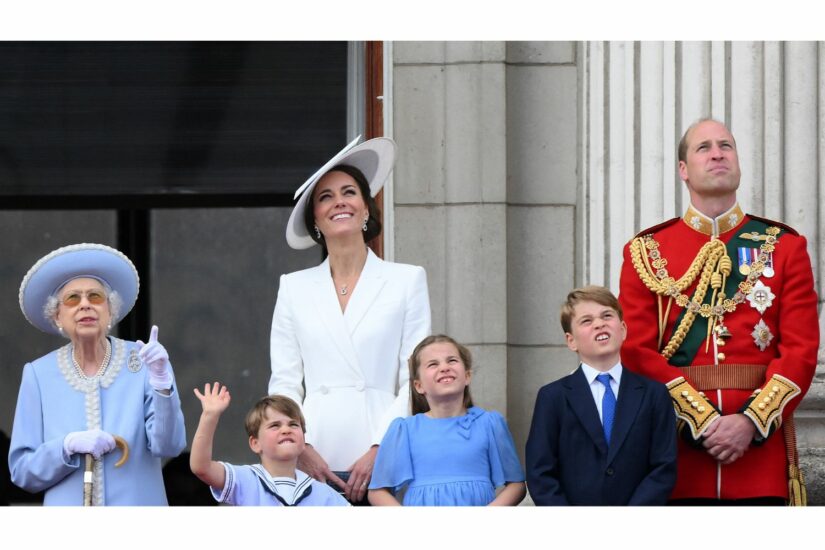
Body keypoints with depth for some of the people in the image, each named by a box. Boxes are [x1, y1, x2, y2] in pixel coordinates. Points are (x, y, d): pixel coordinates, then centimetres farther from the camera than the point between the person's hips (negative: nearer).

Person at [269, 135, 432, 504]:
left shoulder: (407, 281, 9)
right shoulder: (294, 288, 14)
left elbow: (415, 380, 3)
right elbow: (284, 382, 11)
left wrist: (379, 450, -8)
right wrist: (301, 448, -5)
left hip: (380, 462, -1)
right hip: (312, 463, 1)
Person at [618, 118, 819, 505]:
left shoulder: (784, 246, 10)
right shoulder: (646, 252, 8)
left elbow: (801, 349, 2)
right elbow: (637, 351, -1)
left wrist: (751, 422, -13)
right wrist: (702, 420, -12)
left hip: (761, 439, 1)